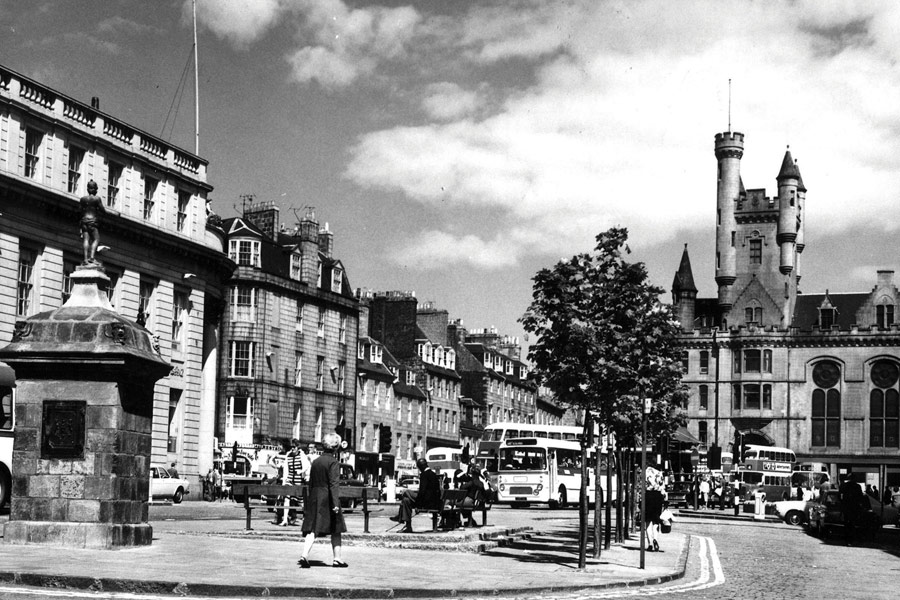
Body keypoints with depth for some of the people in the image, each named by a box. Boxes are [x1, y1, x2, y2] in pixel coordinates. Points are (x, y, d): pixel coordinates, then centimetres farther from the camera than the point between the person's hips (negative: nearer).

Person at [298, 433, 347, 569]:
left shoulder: (316, 461, 10)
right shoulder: (333, 462, -10)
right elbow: (334, 484, -17)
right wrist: (336, 503, -20)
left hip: (314, 498, 5)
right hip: (327, 499, -5)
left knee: (312, 529, 1)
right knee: (336, 530, 8)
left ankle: (304, 555, -15)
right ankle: (337, 558, 12)